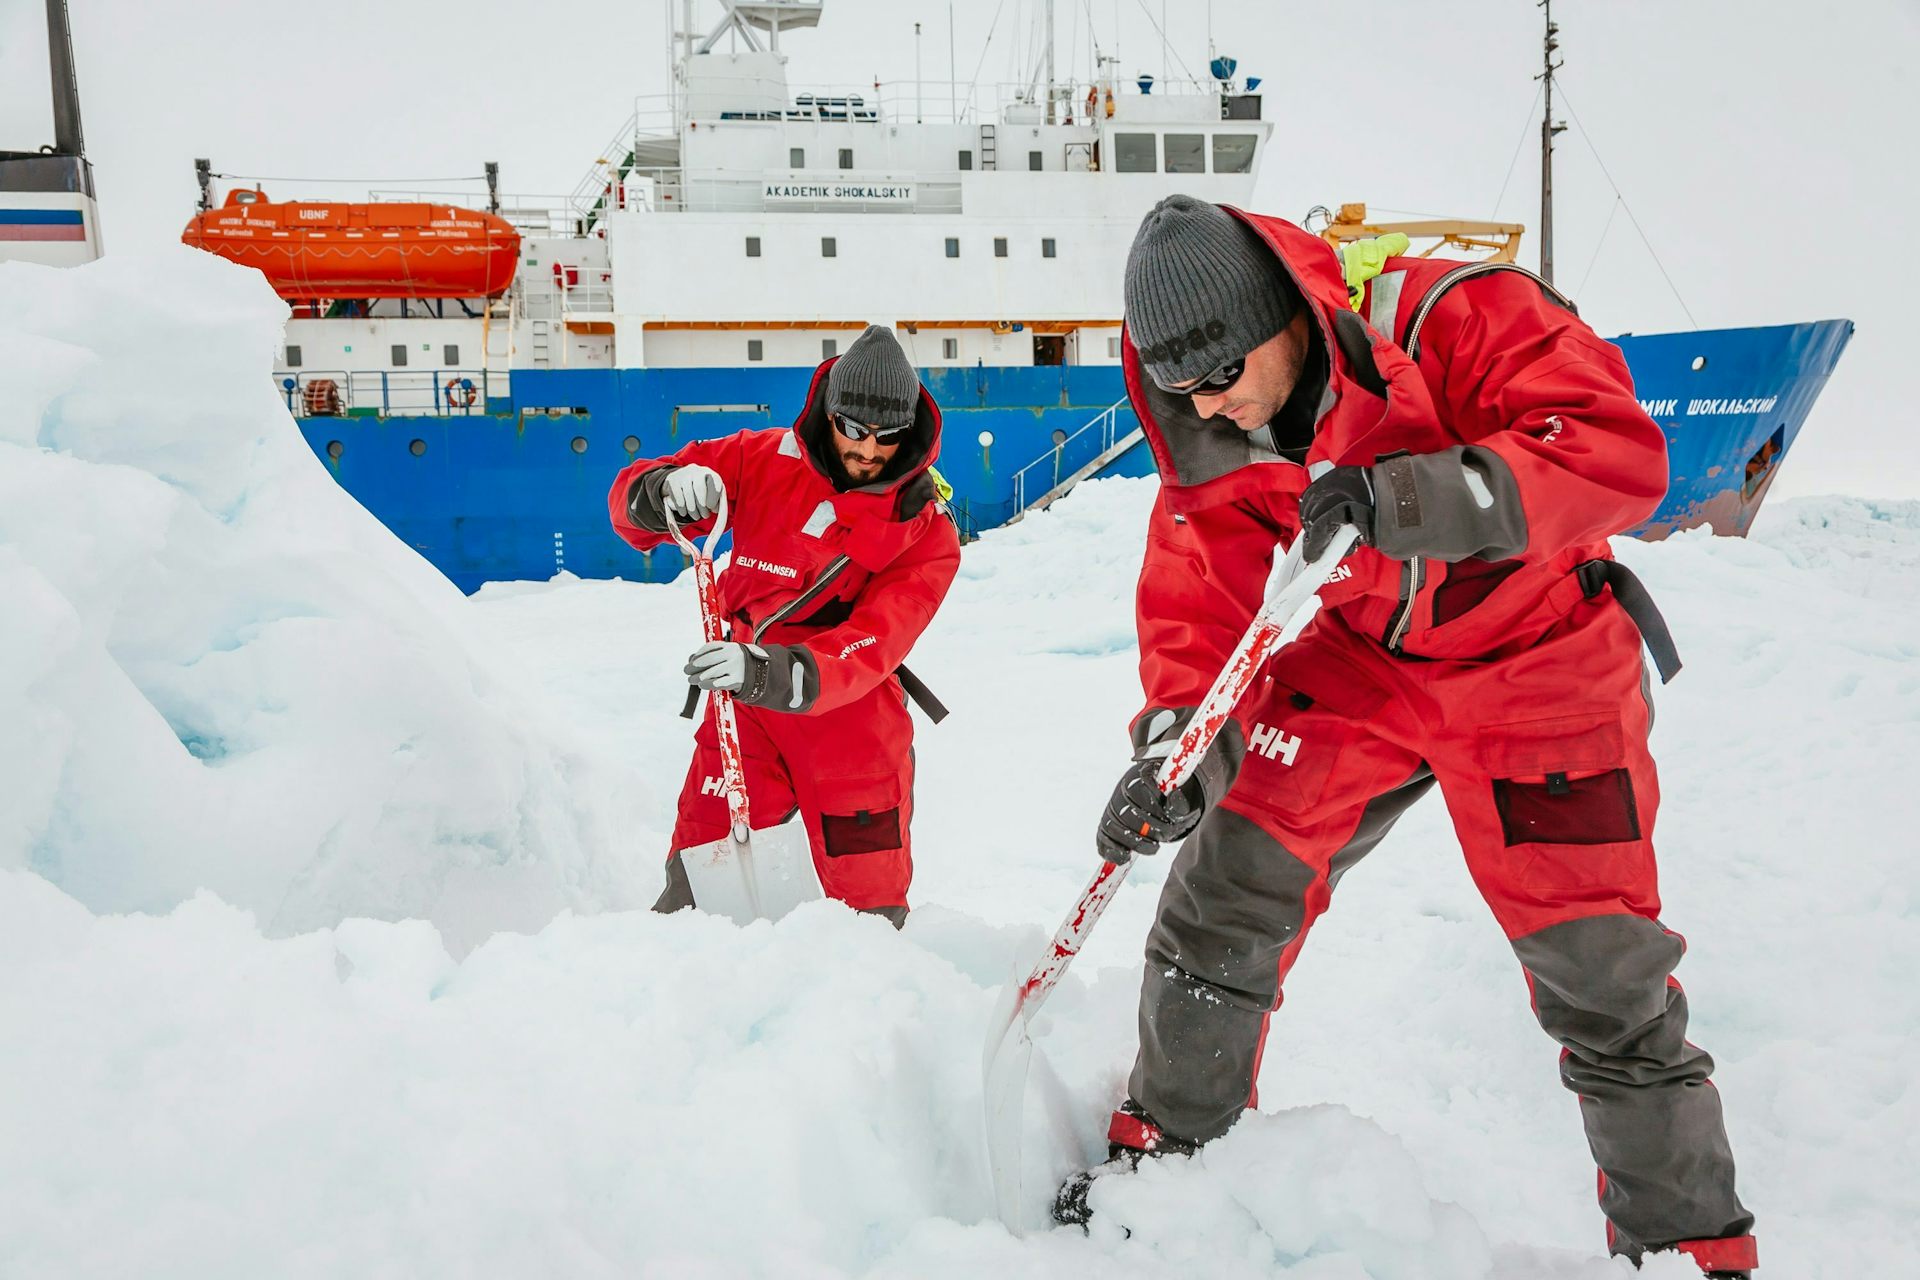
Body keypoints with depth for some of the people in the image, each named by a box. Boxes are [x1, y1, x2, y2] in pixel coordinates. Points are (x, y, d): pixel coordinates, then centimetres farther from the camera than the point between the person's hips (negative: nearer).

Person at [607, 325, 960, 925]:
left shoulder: (928, 530, -6)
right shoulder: (767, 460, 0)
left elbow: (873, 644, -19)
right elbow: (630, 501, 2)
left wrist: (779, 675, -37)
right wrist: (664, 492, -23)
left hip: (851, 716, -1)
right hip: (744, 702, 1)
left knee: (869, 901, 7)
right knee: (697, 887, -7)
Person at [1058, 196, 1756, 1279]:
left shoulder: (1454, 319, -27)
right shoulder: (1213, 437, -11)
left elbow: (1624, 451, -35)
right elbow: (1196, 602, -10)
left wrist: (1419, 498, -47)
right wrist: (1179, 737, -27)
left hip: (1539, 669, -4)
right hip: (1360, 661, 4)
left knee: (1603, 974, -1)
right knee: (1229, 884, -3)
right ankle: (1170, 1140, 20)